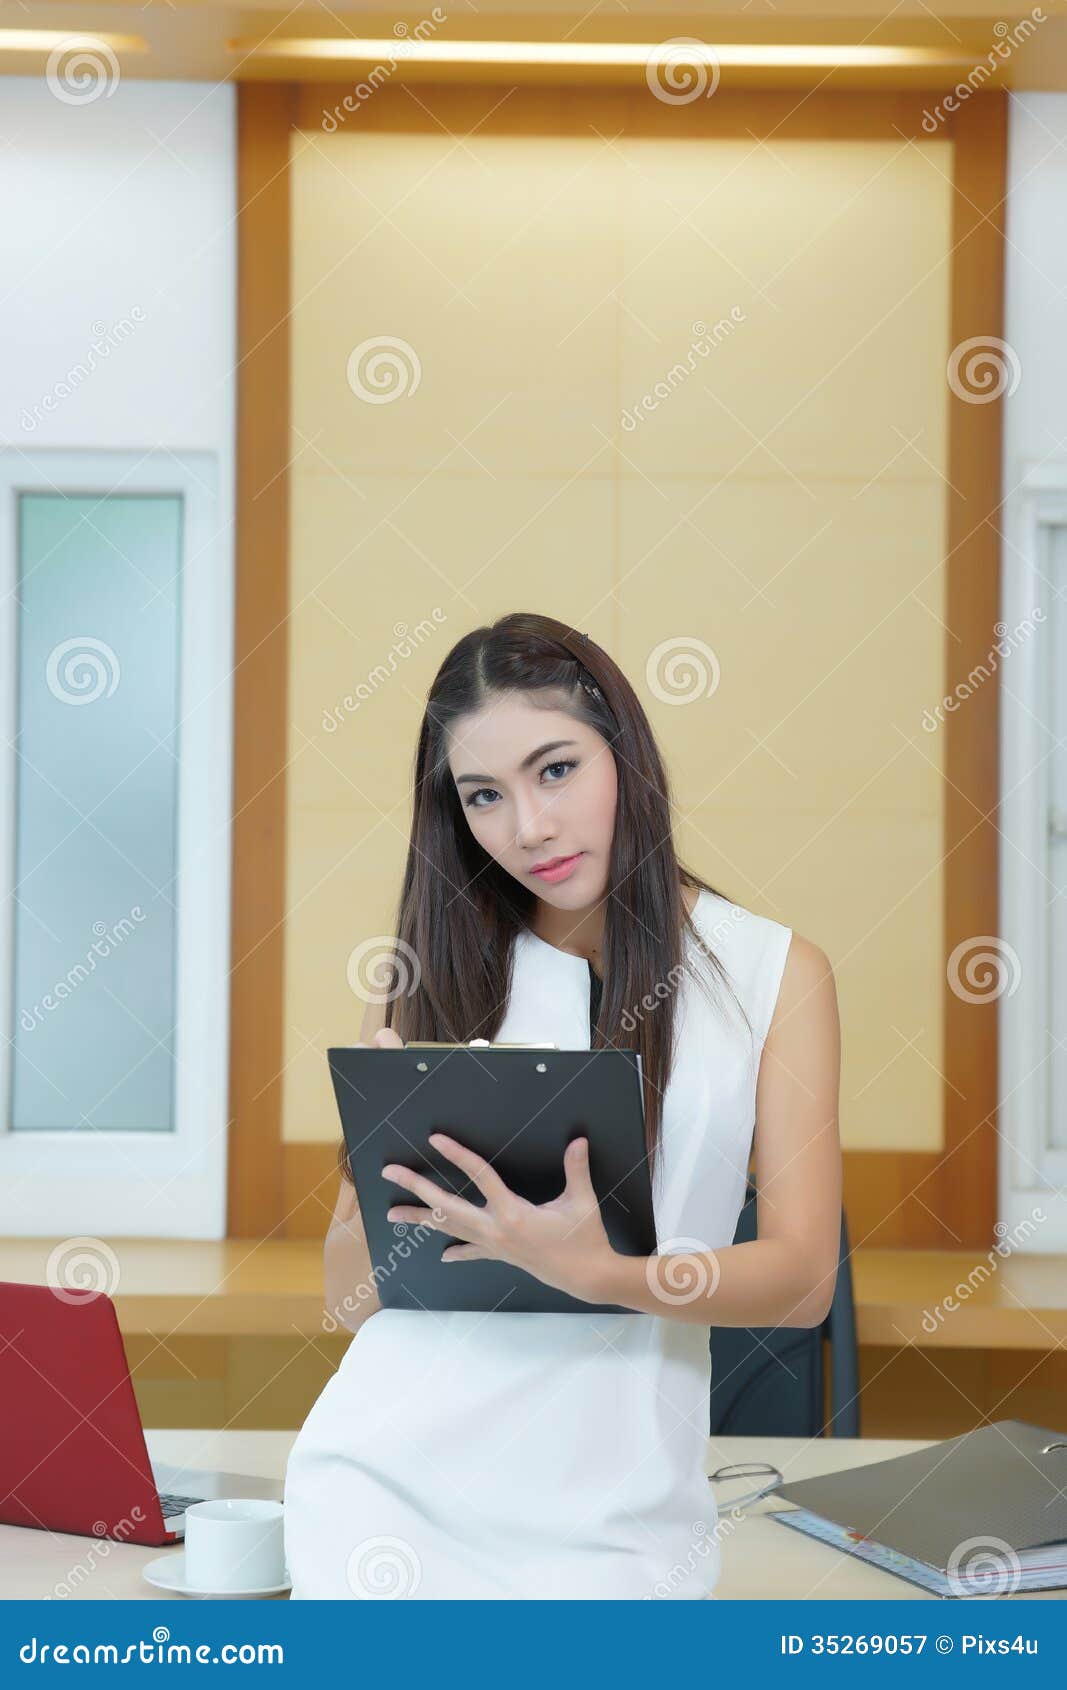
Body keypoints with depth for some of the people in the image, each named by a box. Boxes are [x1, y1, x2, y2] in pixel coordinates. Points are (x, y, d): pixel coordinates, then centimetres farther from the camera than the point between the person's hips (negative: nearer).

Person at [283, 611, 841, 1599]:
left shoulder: (772, 972, 3)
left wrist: (594, 1270, -21)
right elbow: (348, 1293, 7)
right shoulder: (433, 975, 7)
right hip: (389, 1477, 1)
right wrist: (399, 1156, -15)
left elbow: (802, 1279, -3)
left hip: (612, 1519, -1)